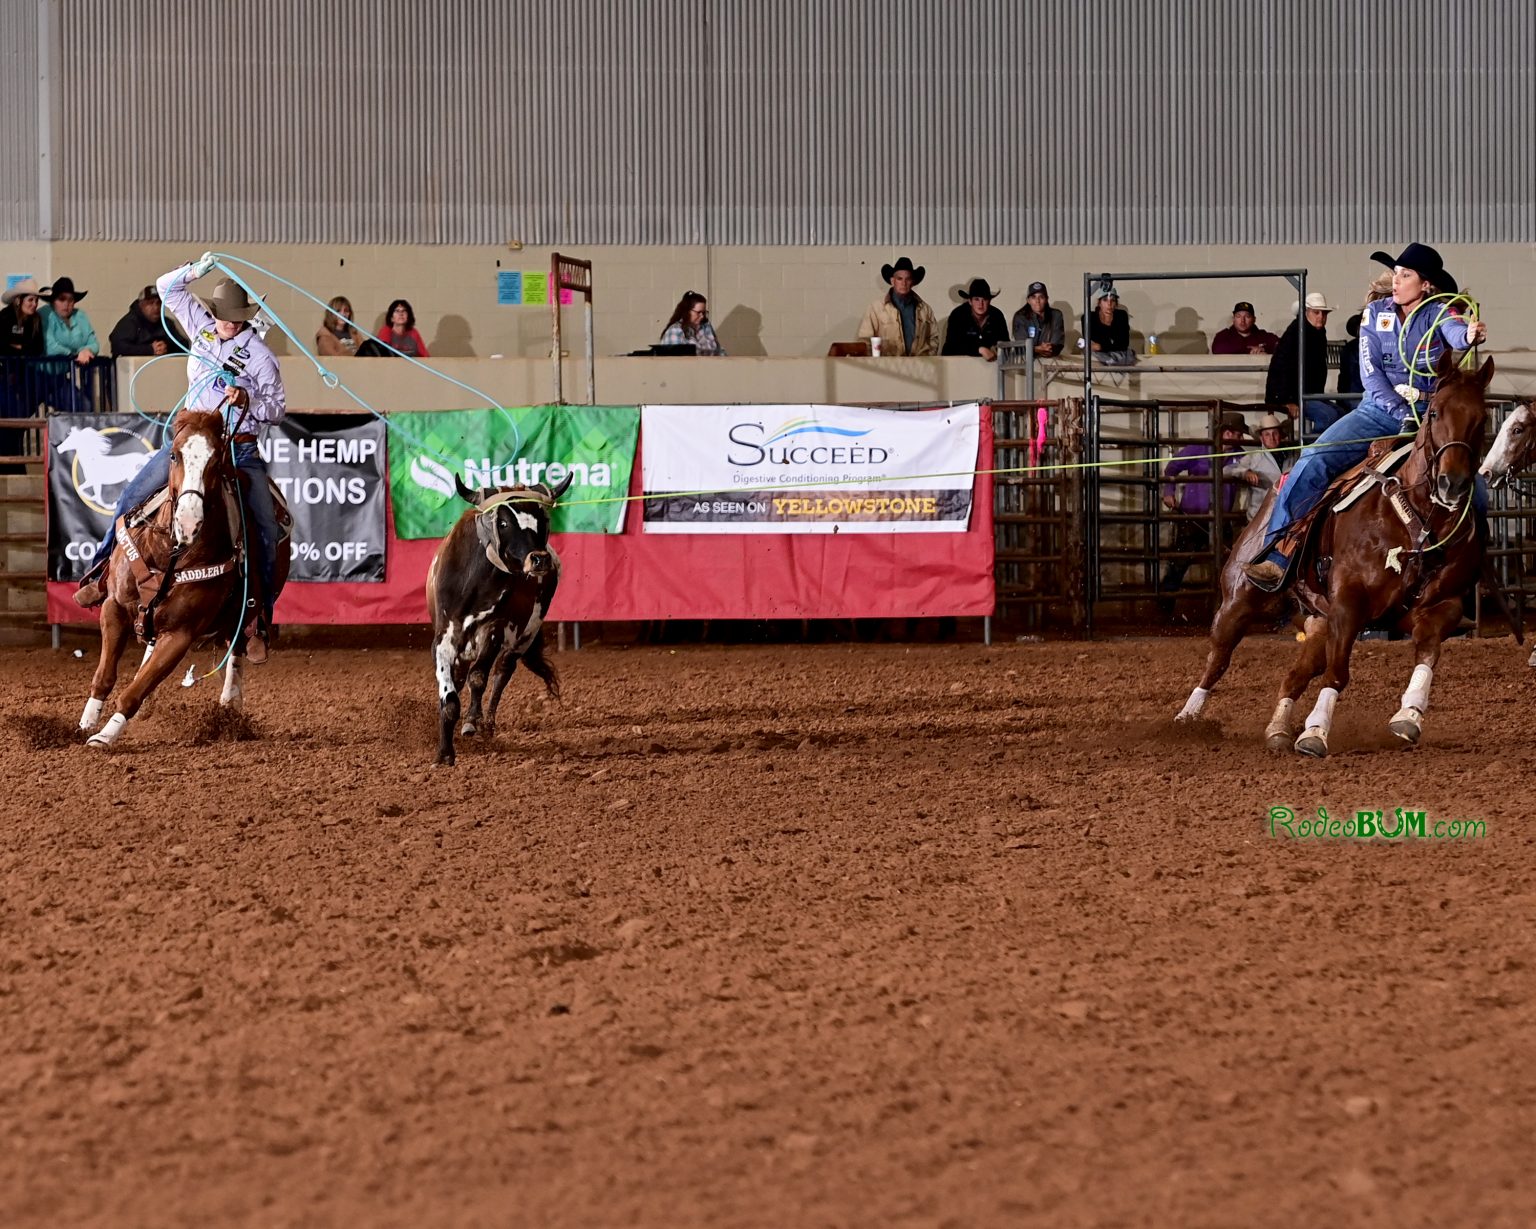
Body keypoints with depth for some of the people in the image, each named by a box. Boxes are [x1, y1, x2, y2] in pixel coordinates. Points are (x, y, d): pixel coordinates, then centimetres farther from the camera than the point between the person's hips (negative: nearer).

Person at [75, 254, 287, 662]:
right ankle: (102, 572, 5)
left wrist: (249, 402, -19)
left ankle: (259, 621, -7)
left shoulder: (260, 356, -5)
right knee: (133, 497, -8)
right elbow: (167, 288, 9)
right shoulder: (202, 327, 6)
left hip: (240, 449, -3)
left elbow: (278, 407, 0)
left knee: (266, 528, -14)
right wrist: (196, 270, -9)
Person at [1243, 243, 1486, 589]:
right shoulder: (1376, 313, 6)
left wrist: (1471, 335, -52)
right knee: (1313, 462, -20)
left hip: (1431, 416, -1)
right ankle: (1276, 555, -26)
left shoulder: (1438, 315, 0)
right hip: (1380, 410, 1)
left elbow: (1457, 333, -25)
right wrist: (1403, 415, -16)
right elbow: (1370, 372, -3)